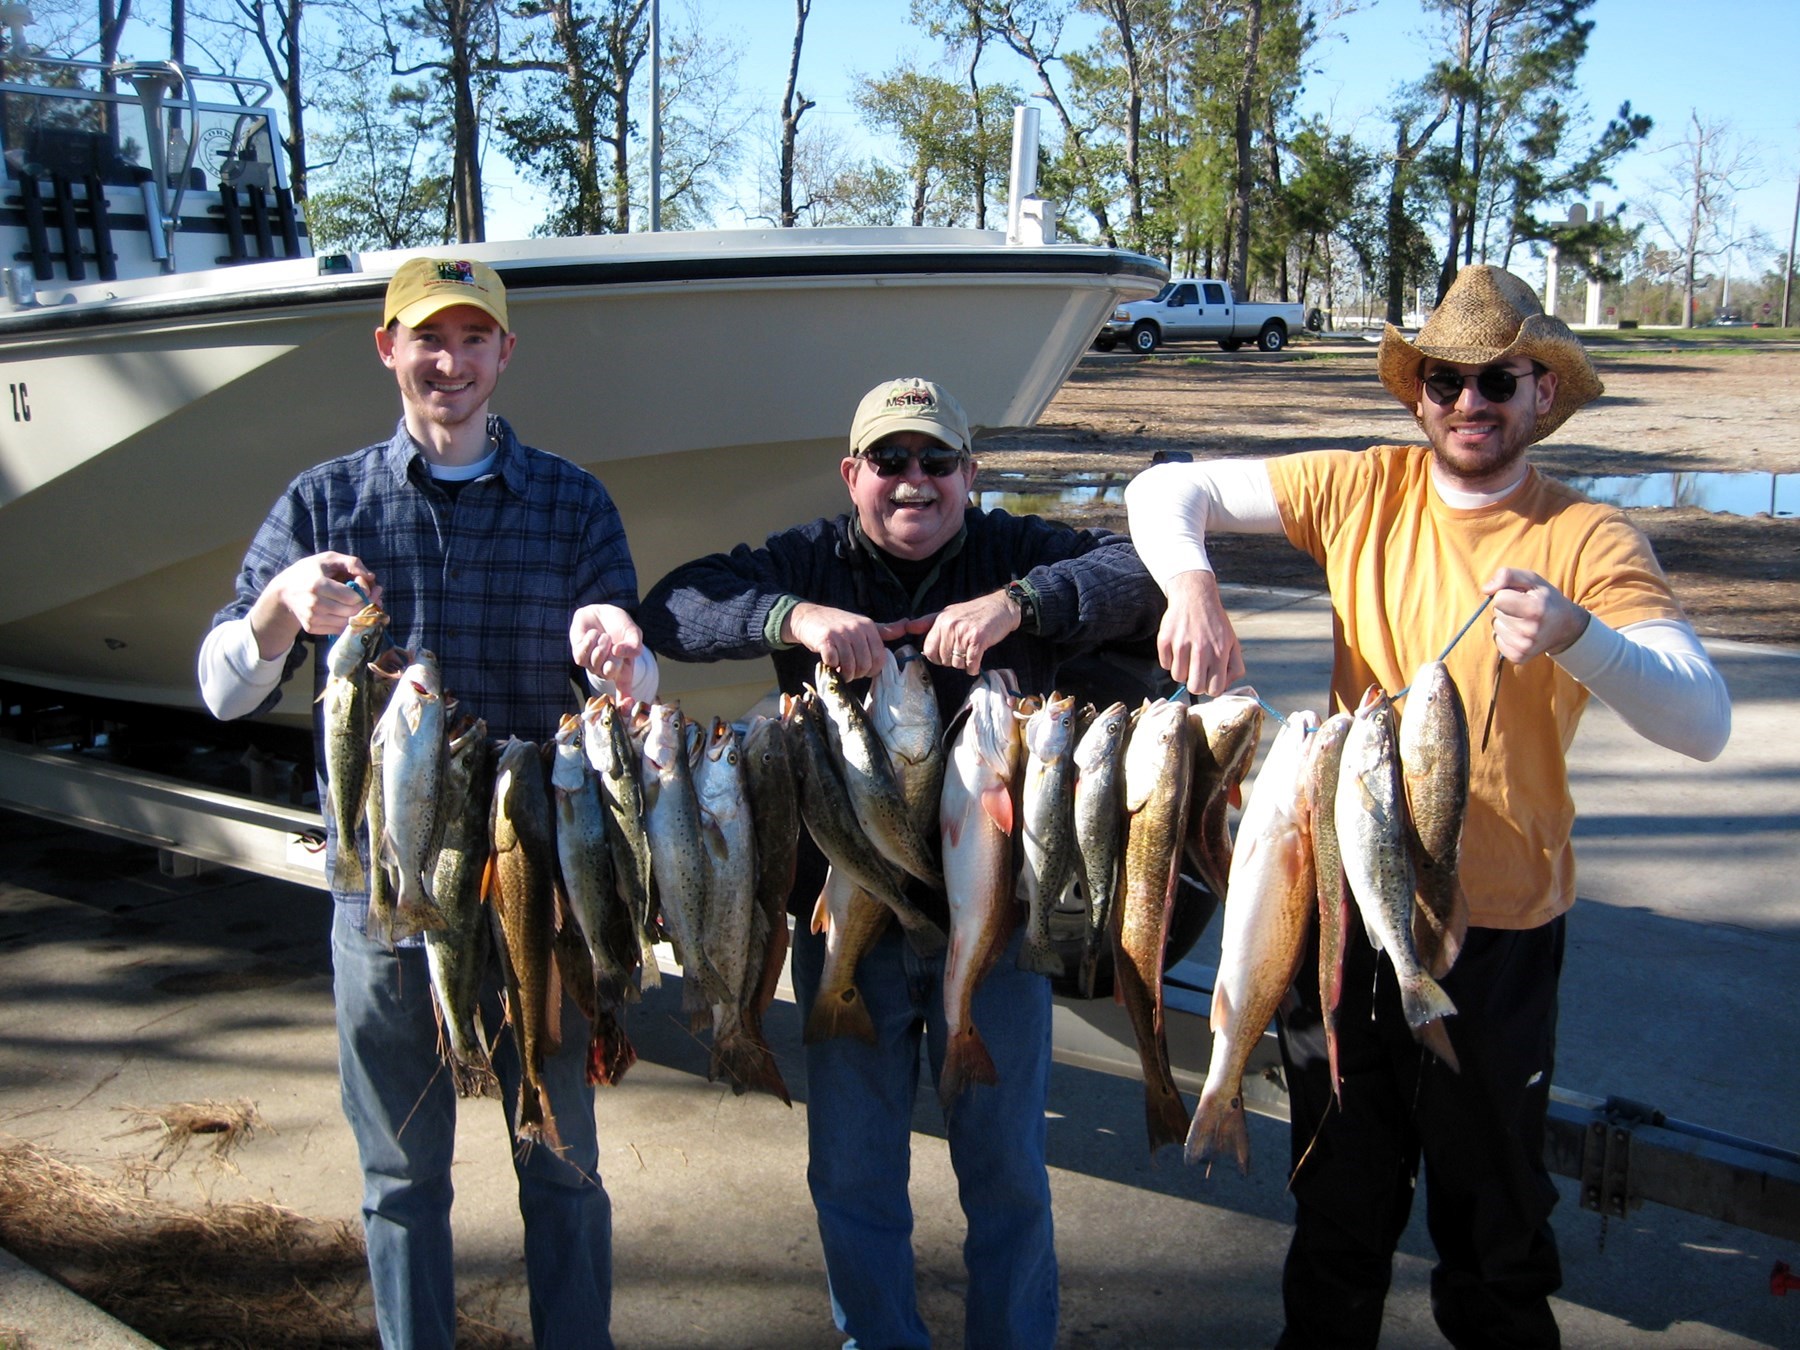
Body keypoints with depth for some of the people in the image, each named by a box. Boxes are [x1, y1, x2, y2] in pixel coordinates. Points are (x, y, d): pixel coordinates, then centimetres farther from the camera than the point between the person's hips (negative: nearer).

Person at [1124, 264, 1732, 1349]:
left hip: (1496, 928, -3)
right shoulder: (1365, 489, -3)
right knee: (1340, 1194, 21)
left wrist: (1579, 640, -41)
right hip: (1348, 895, 3)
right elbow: (1169, 488, 0)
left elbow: (1705, 723, -22)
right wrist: (1192, 583, -21)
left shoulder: (1587, 539, -12)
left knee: (1491, 1216, 13)